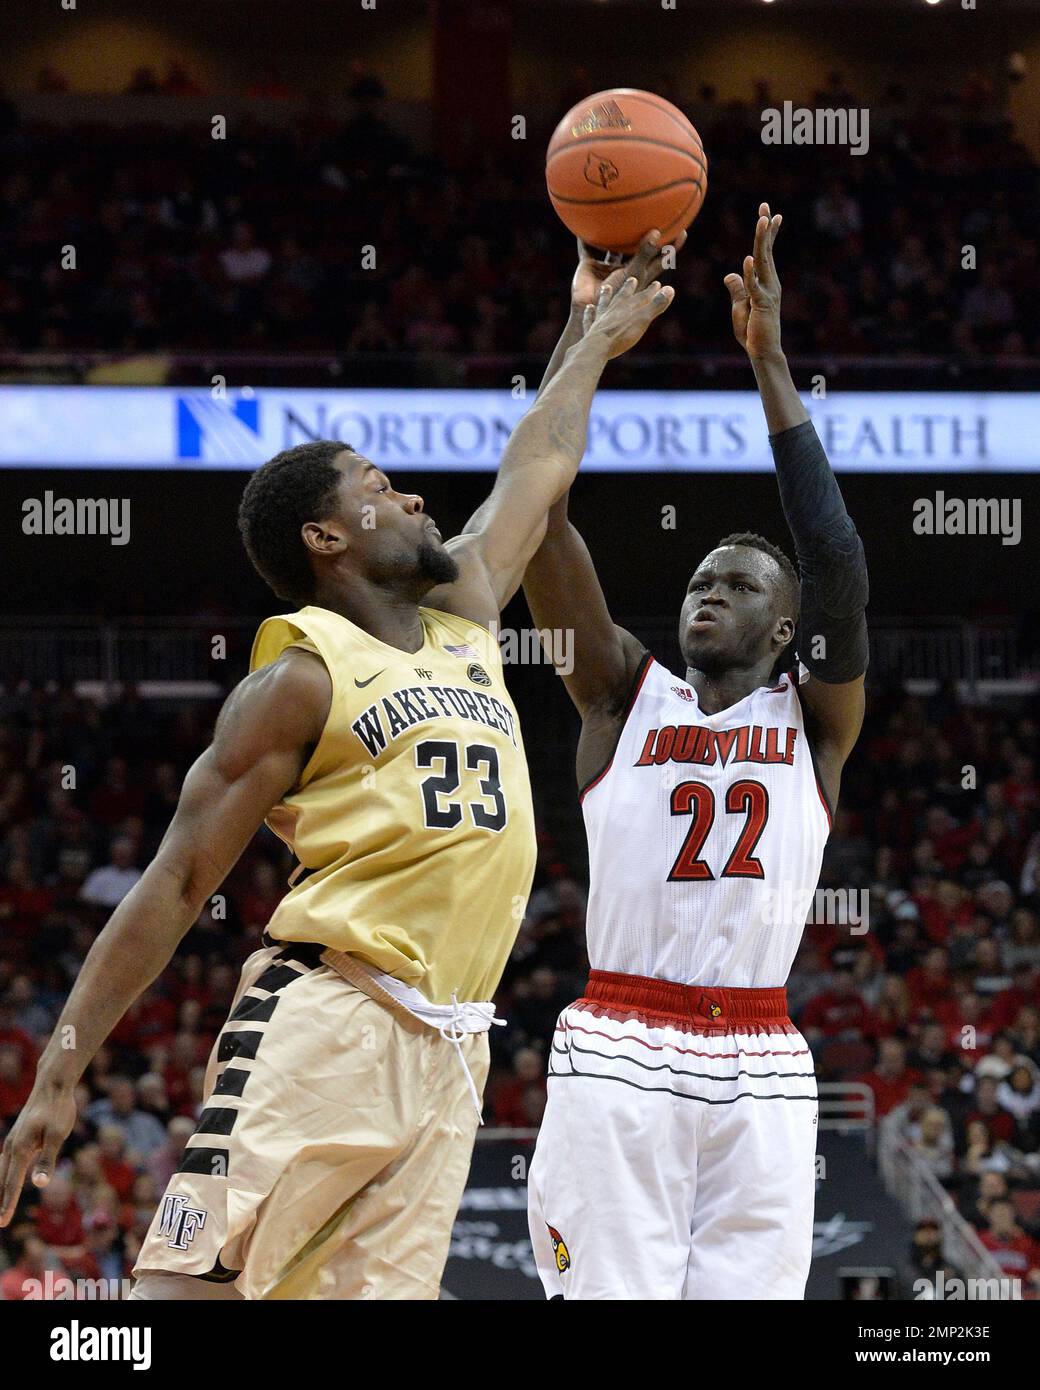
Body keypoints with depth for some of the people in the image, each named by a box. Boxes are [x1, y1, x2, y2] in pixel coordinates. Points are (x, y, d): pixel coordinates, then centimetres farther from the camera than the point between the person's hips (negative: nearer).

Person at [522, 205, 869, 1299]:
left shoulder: (815, 719, 12)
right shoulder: (624, 696, 13)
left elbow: (837, 560, -3)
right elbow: (544, 525, 3)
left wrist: (769, 361, -6)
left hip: (758, 1076, 1)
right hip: (617, 1058, -1)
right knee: (608, 1297, -8)